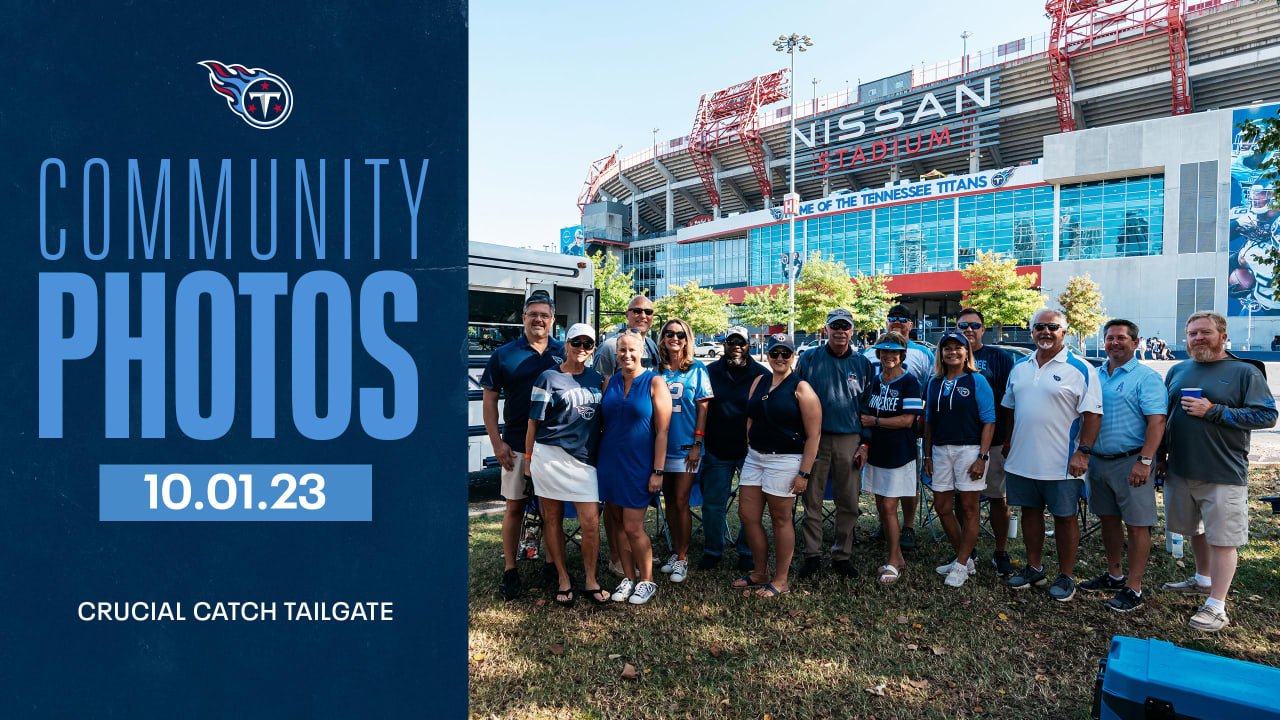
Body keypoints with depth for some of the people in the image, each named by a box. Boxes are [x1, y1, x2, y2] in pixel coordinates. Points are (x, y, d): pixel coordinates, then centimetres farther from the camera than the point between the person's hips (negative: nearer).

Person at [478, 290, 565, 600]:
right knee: (515, 507, 4)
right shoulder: (504, 355, 0)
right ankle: (510, 570, 17)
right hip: (517, 445, -1)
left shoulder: (565, 353, 4)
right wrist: (497, 443, -6)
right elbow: (489, 400, 1)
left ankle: (552, 563, 27)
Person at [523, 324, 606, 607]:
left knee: (591, 522, -3)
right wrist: (528, 459, 0)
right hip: (550, 456, -2)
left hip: (585, 459, 3)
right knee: (553, 519, 7)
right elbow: (534, 422, 1)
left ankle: (590, 581, 15)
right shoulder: (548, 378, 1)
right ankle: (563, 580, 23)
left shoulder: (597, 379, 13)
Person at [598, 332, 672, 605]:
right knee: (619, 524, 11)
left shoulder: (654, 383, -6)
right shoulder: (609, 383, 8)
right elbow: (603, 424, 14)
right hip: (610, 462, 5)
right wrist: (597, 462, 9)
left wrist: (658, 471, -13)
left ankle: (646, 580, 18)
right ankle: (628, 577, 26)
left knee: (633, 527, -2)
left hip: (639, 465, -4)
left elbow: (662, 431, -8)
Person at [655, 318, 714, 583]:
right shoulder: (657, 370, 7)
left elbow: (702, 408, -2)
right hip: (661, 445, 4)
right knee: (669, 501, 11)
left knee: (681, 502, -3)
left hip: (685, 446, -3)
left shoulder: (697, 369, -1)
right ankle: (675, 552, 24)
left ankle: (682, 558, 10)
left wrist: (696, 443, -9)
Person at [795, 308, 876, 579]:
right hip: (815, 437, -1)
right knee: (812, 499, 4)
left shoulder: (862, 363, 9)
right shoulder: (809, 359, 3)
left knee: (848, 501, 7)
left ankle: (842, 555, 22)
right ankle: (812, 554, 16)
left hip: (850, 440, 2)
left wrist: (865, 443, 2)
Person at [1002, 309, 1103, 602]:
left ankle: (1066, 576, 20)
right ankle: (1034, 568, 29)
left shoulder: (1079, 369, -7)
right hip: (1021, 460, 5)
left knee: (1064, 518, 6)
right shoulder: (1020, 367, 10)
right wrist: (1008, 443, 14)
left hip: (1061, 464, -5)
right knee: (1030, 512, 15)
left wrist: (1083, 451, -17)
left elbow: (1092, 413, -10)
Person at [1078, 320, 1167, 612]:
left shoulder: (1146, 377, -7)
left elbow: (1156, 422, -15)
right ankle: (1114, 575, 30)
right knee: (1108, 519, 16)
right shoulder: (1095, 376, 12)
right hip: (1097, 460, 6)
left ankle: (1133, 587, 10)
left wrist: (1144, 461, -22)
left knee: (1137, 525, 1)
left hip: (1130, 462, -6)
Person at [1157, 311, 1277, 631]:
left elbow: (1267, 415, -12)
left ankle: (1216, 606, 8)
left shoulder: (1245, 372, -4)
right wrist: (1160, 457, 13)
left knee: (1221, 539, 1)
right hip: (1180, 470, 5)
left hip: (1223, 474, -5)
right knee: (1194, 529, 19)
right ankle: (1202, 579, 39)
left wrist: (1212, 411, -18)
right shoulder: (1177, 371, 10)